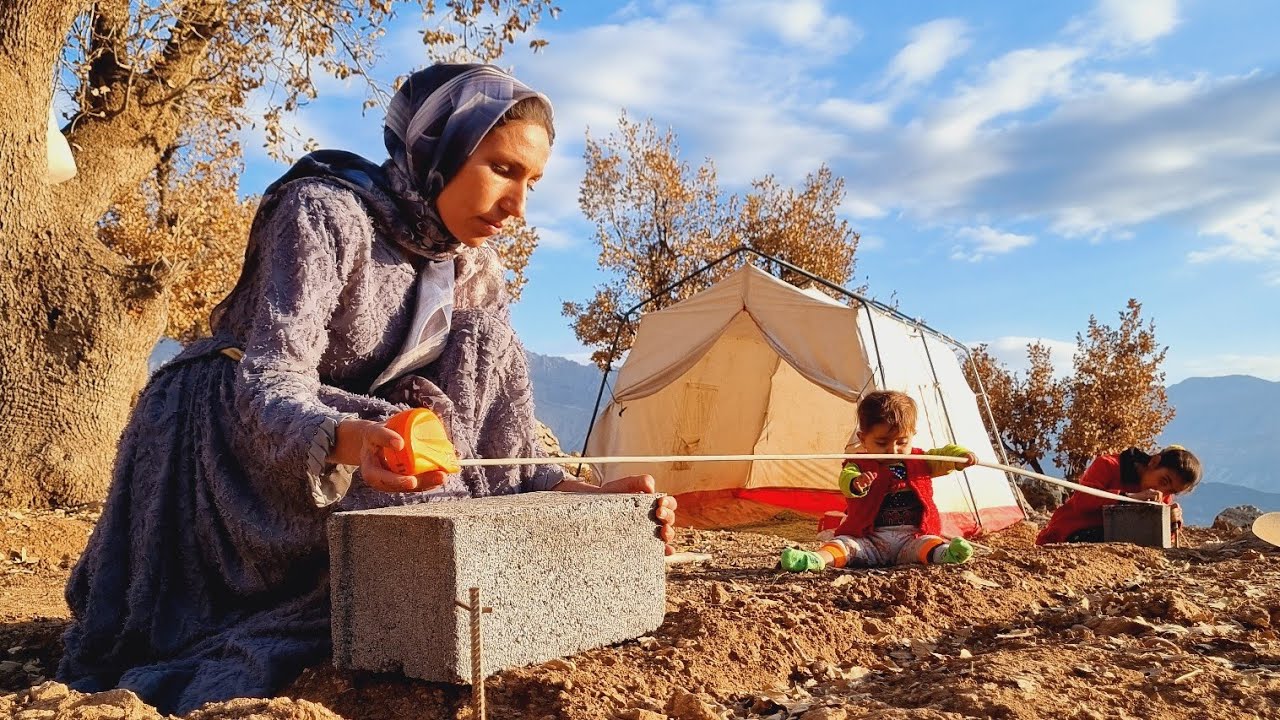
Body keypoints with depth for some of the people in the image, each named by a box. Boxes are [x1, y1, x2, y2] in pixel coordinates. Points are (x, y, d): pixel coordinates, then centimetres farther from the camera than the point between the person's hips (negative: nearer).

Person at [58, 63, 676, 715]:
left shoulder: (474, 271, 0)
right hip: (227, 435, -7)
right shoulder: (325, 212, -20)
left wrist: (582, 494, -22)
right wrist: (348, 439, -50)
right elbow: (270, 380, -28)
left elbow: (499, 438, -4)